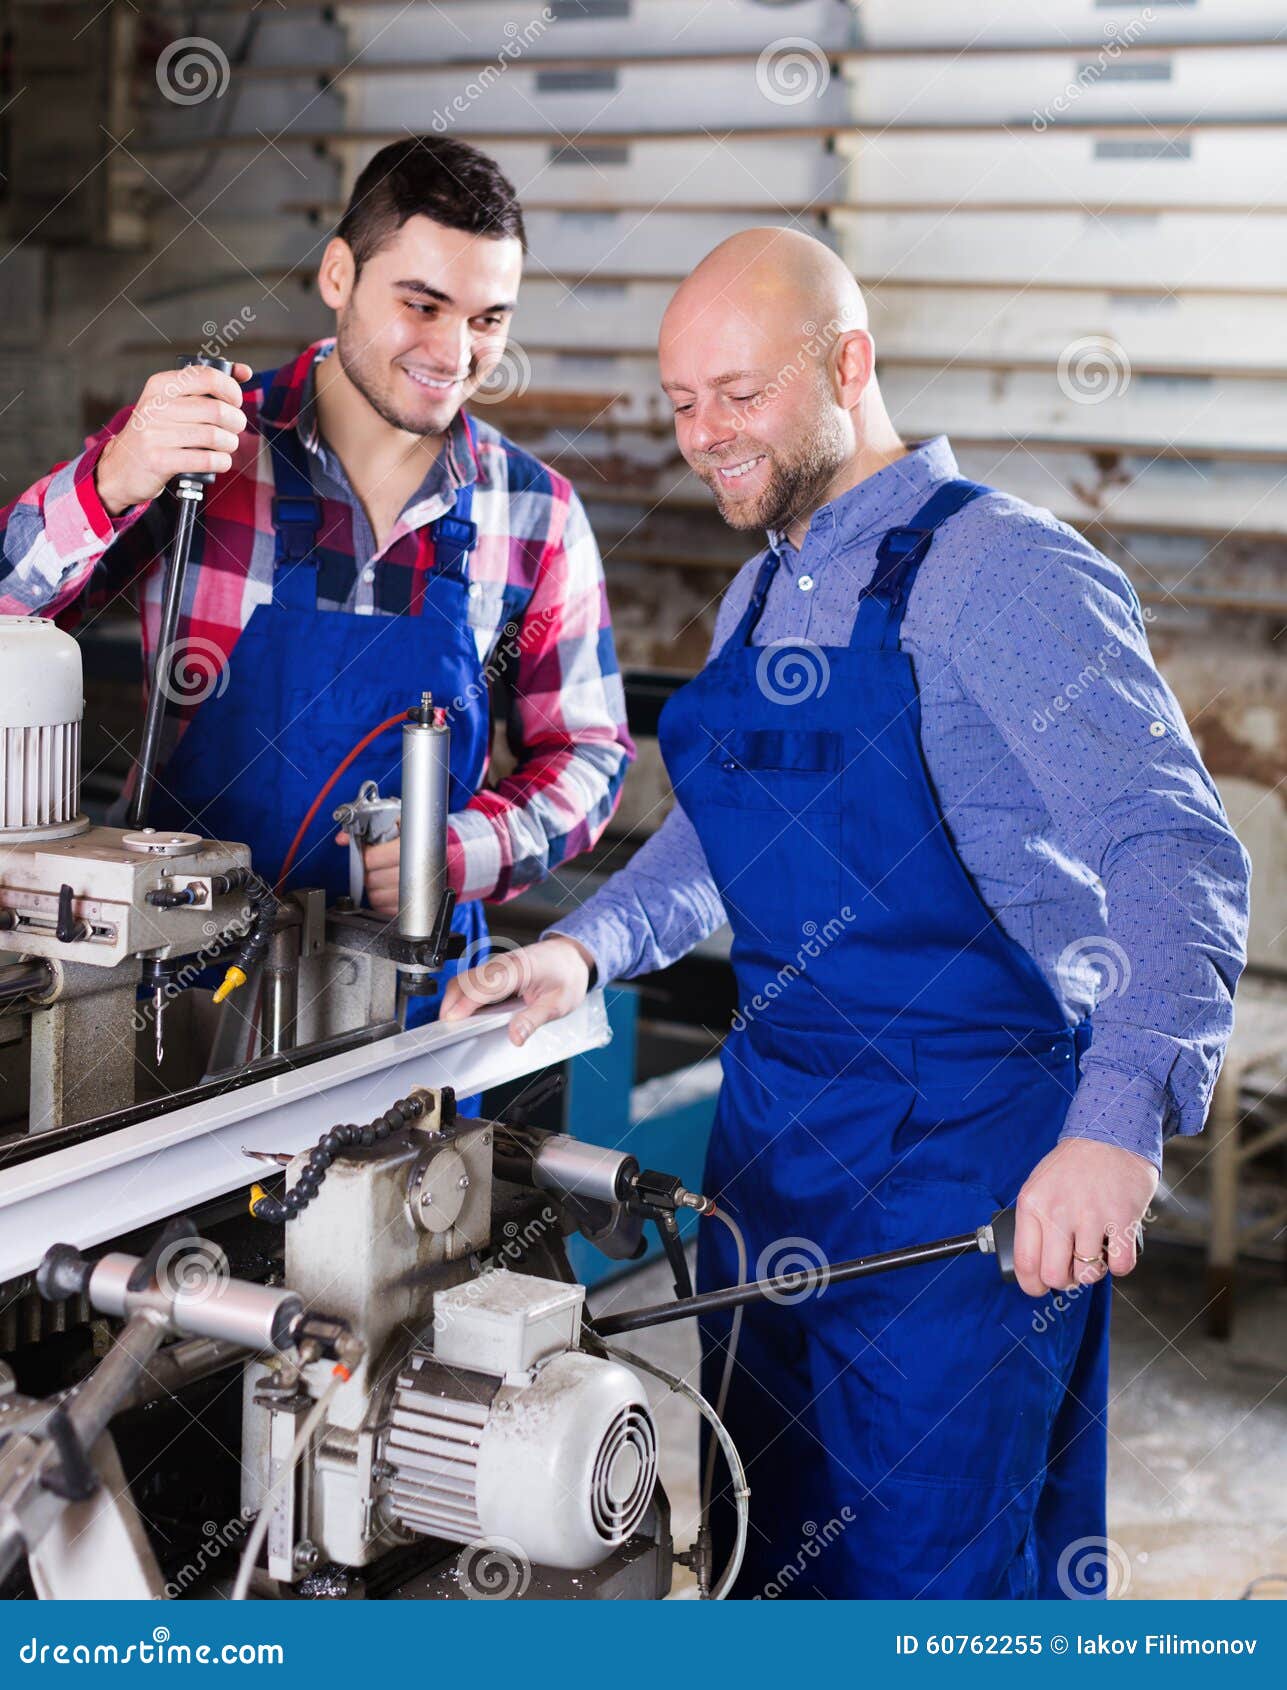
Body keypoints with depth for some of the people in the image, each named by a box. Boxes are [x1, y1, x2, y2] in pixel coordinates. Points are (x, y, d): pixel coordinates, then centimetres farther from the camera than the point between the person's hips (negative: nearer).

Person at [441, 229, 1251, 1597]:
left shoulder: (1003, 573, -15)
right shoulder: (761, 595, 12)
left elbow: (1176, 853, -24)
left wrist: (1116, 1125, -37)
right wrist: (585, 945, 9)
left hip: (964, 1144, -8)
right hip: (774, 1115, 8)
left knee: (921, 1563, -2)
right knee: (769, 1536, 17)